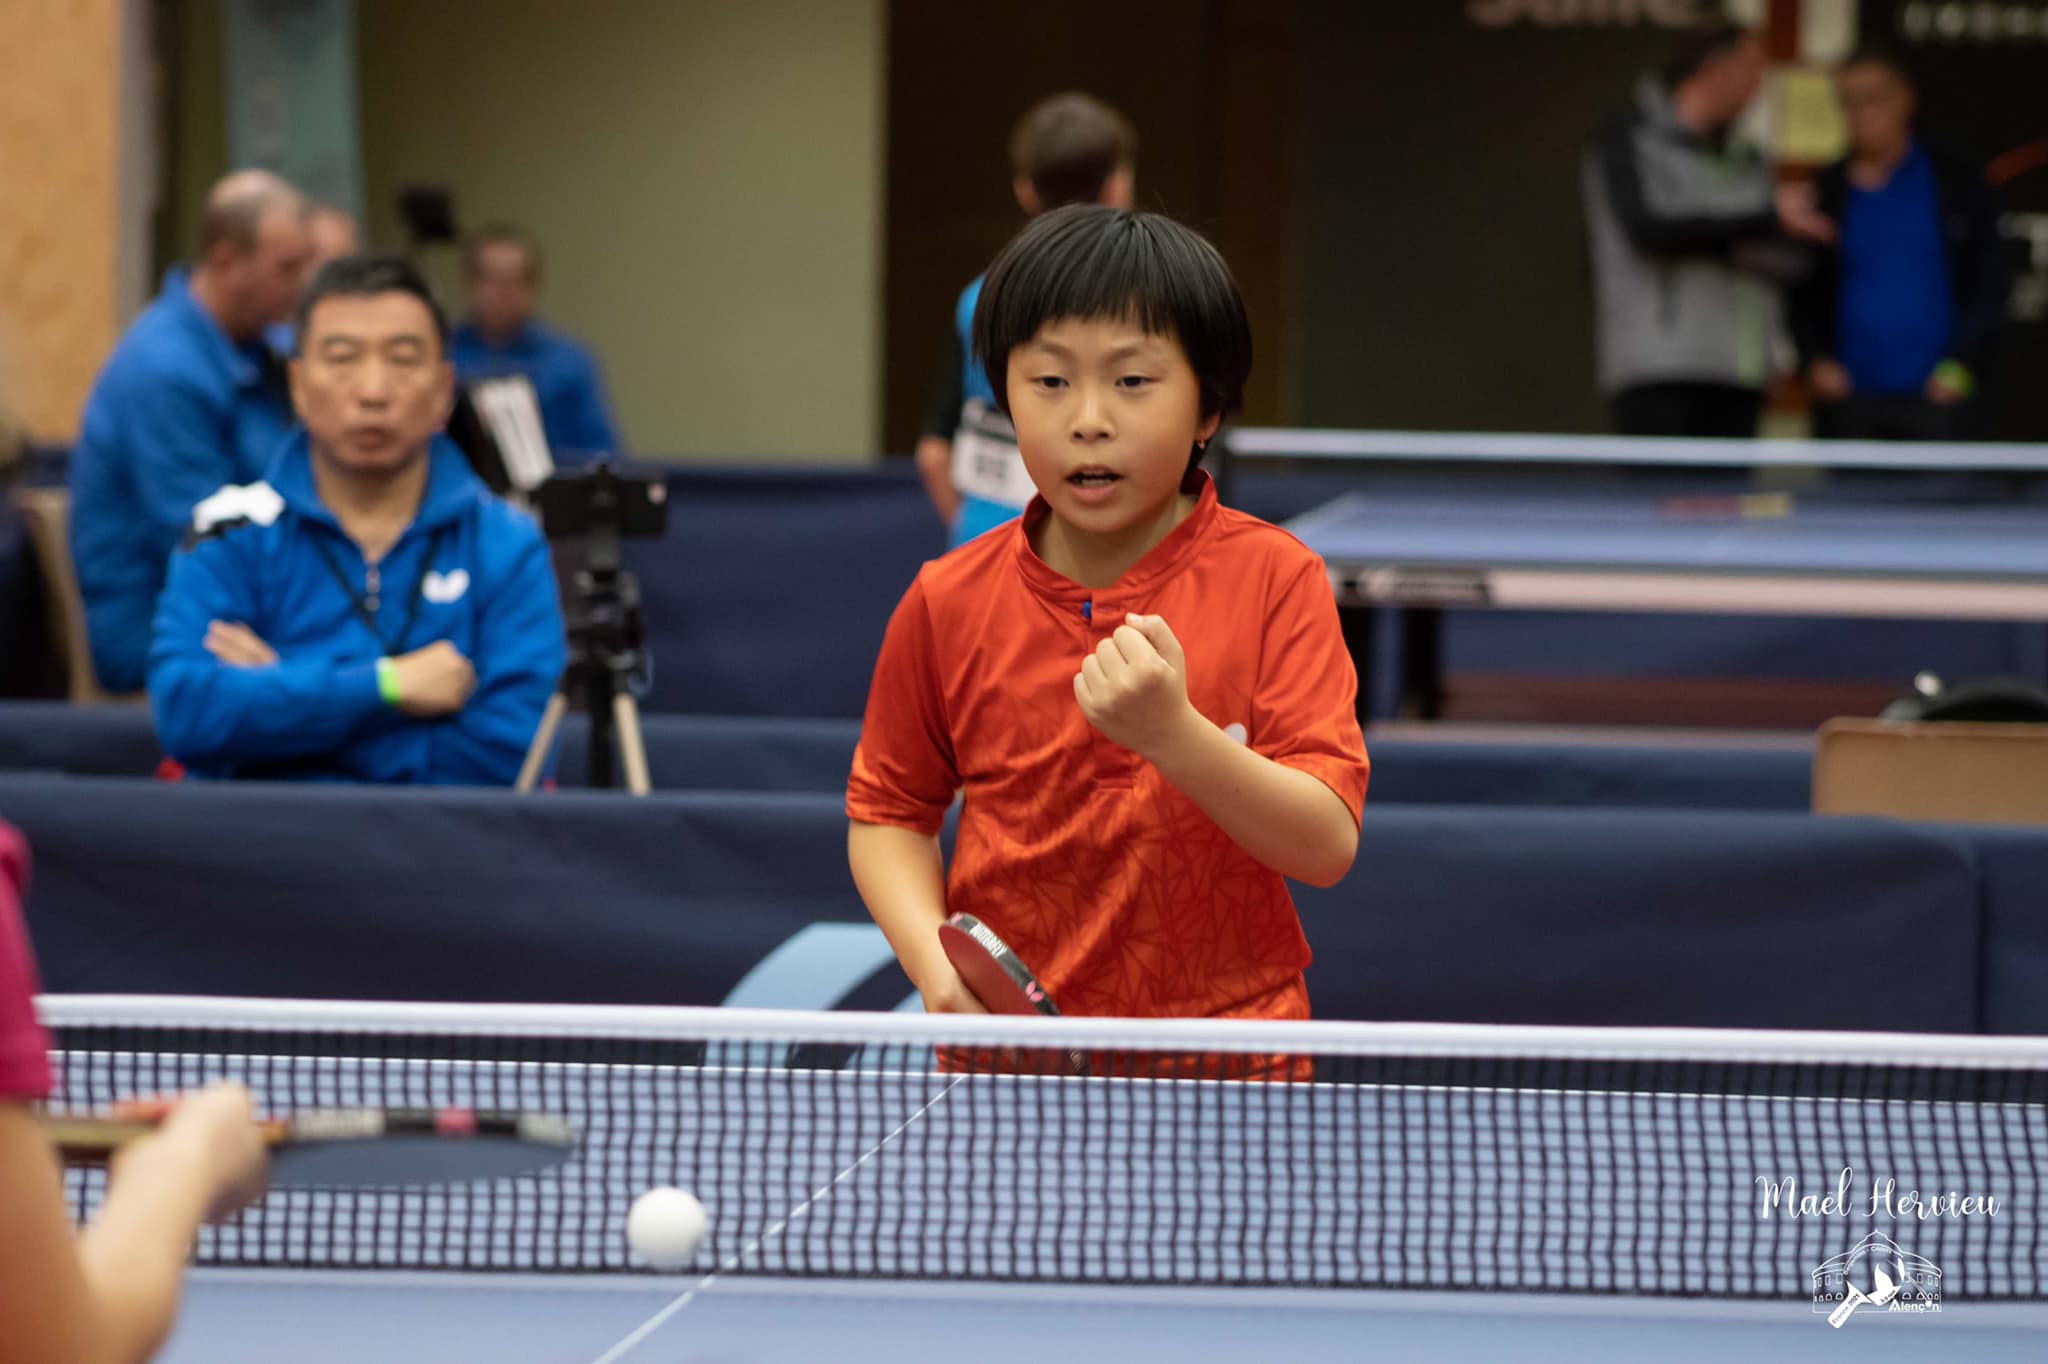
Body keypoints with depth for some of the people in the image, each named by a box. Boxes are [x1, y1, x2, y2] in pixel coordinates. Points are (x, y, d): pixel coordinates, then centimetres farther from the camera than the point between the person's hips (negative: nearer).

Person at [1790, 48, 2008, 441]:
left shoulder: (1959, 181, 5)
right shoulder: (1827, 191, 9)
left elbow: (1989, 283, 4)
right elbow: (1800, 288, 13)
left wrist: (1962, 362, -5)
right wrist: (1816, 359, -1)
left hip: (1934, 395, -2)